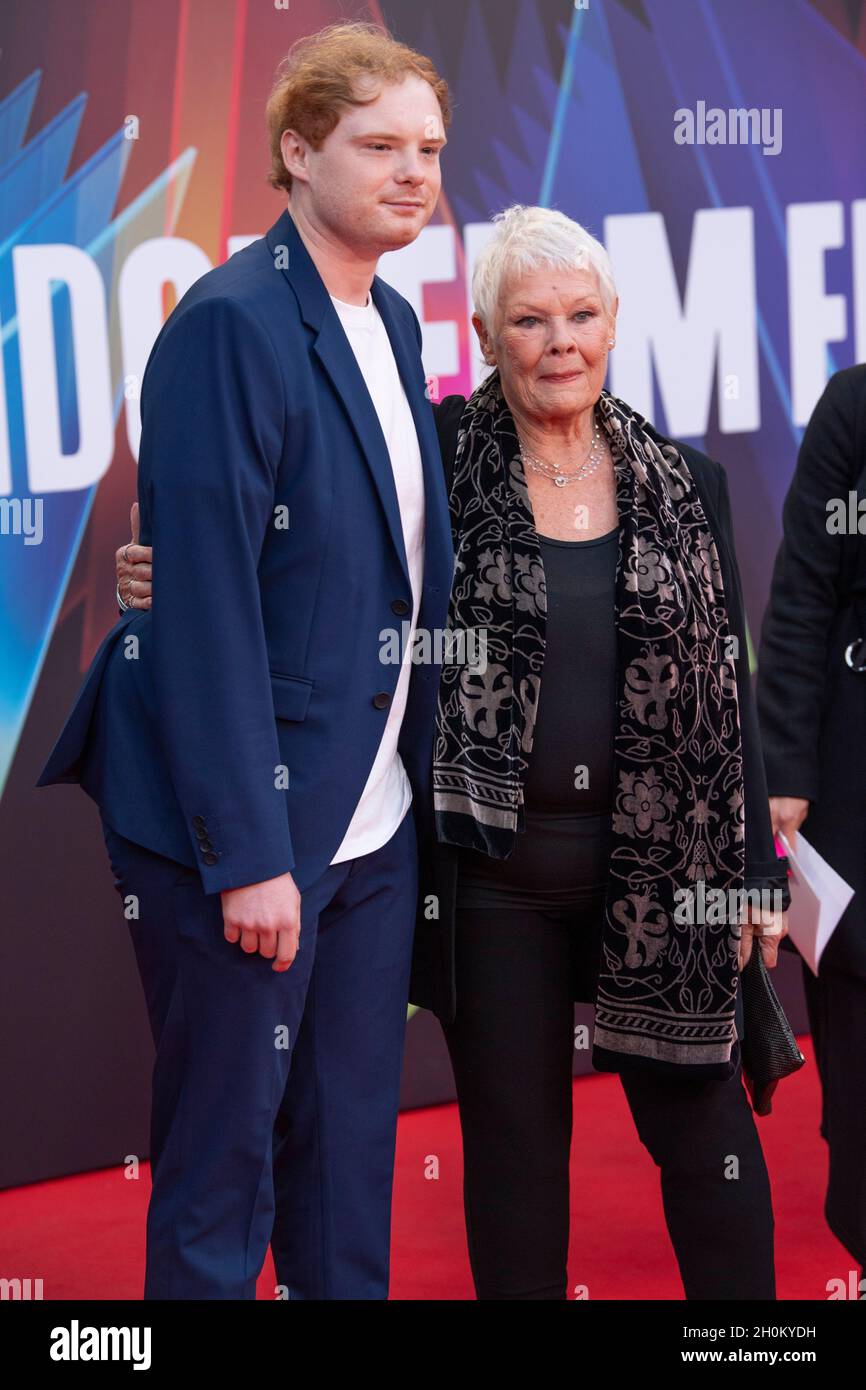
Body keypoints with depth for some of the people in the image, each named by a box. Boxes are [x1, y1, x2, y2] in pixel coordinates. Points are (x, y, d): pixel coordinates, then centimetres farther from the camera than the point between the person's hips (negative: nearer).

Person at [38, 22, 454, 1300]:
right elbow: (206, 603, -19)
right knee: (222, 1169, 3)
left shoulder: (393, 322, 11)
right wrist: (249, 854, -21)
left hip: (373, 823, 8)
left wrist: (424, 775, 10)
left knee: (352, 1159, 14)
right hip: (243, 824, -8)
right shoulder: (231, 325, -15)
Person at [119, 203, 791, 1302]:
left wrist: (756, 868, 5)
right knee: (512, 1135, 9)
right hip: (492, 867, -1)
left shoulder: (684, 485, 5)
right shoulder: (439, 458, -1)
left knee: (700, 1119, 7)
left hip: (658, 868, 1)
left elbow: (727, 687, 7)